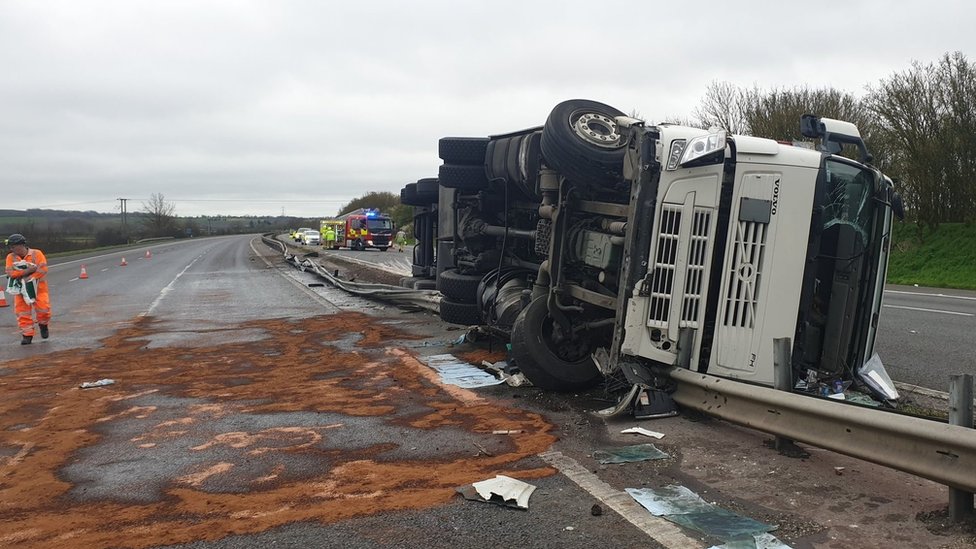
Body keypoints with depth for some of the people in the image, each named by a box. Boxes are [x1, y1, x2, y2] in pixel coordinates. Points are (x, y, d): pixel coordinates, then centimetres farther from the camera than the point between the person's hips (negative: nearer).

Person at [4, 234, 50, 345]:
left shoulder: (37, 254, -9)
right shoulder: (11, 257, -1)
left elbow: (43, 270, -17)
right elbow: (10, 272, -13)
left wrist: (27, 279, -21)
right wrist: (28, 270, -22)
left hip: (38, 287, -3)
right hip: (21, 289, 3)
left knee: (43, 308, -11)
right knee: (22, 312, 0)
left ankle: (43, 324, 20)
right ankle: (27, 334, 11)